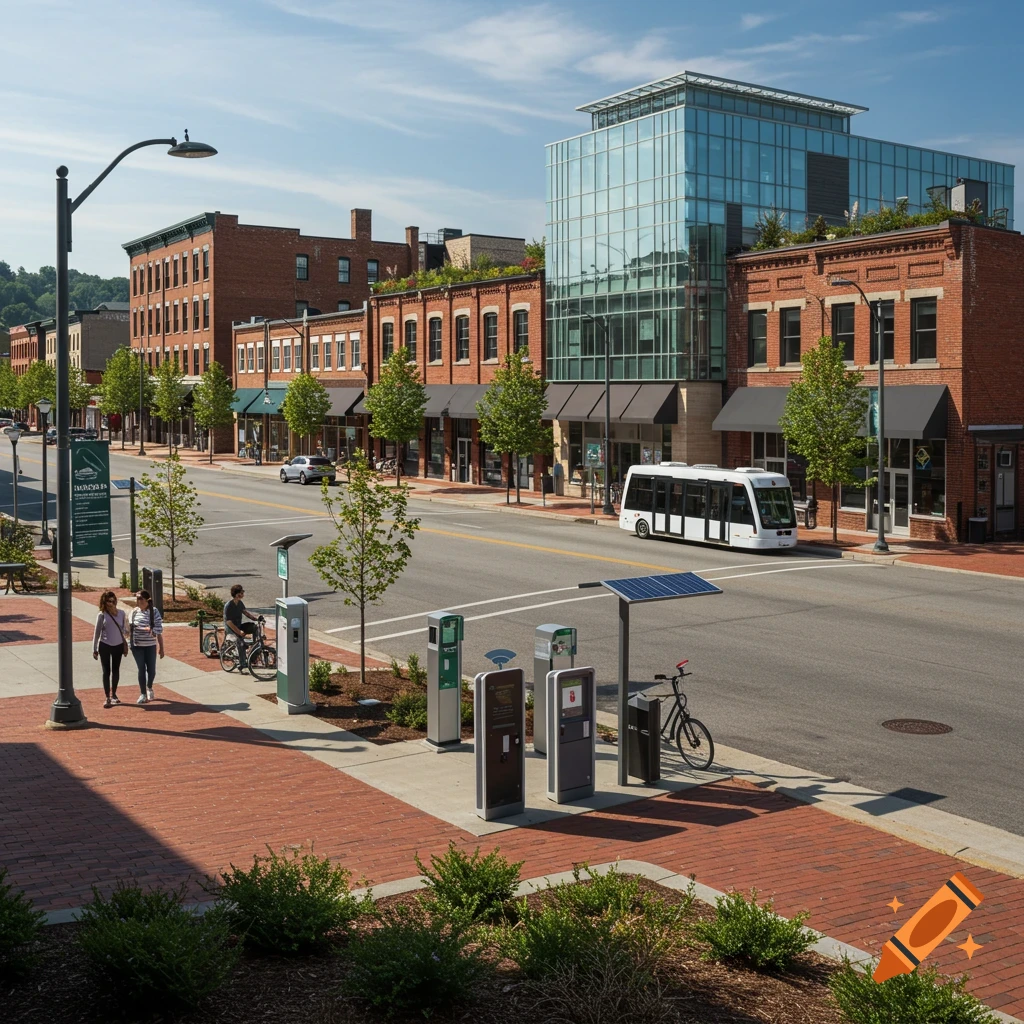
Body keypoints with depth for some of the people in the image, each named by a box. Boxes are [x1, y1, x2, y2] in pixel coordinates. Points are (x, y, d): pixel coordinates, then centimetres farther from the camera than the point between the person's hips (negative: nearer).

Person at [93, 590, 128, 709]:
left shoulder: (121, 613, -2)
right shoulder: (102, 615, -8)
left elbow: (124, 629, 6)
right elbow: (97, 632, -3)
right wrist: (94, 649, -4)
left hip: (118, 645, 2)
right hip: (105, 646, -2)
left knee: (116, 671, 13)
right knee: (106, 671, 2)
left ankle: (113, 694, 29)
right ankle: (107, 698, 7)